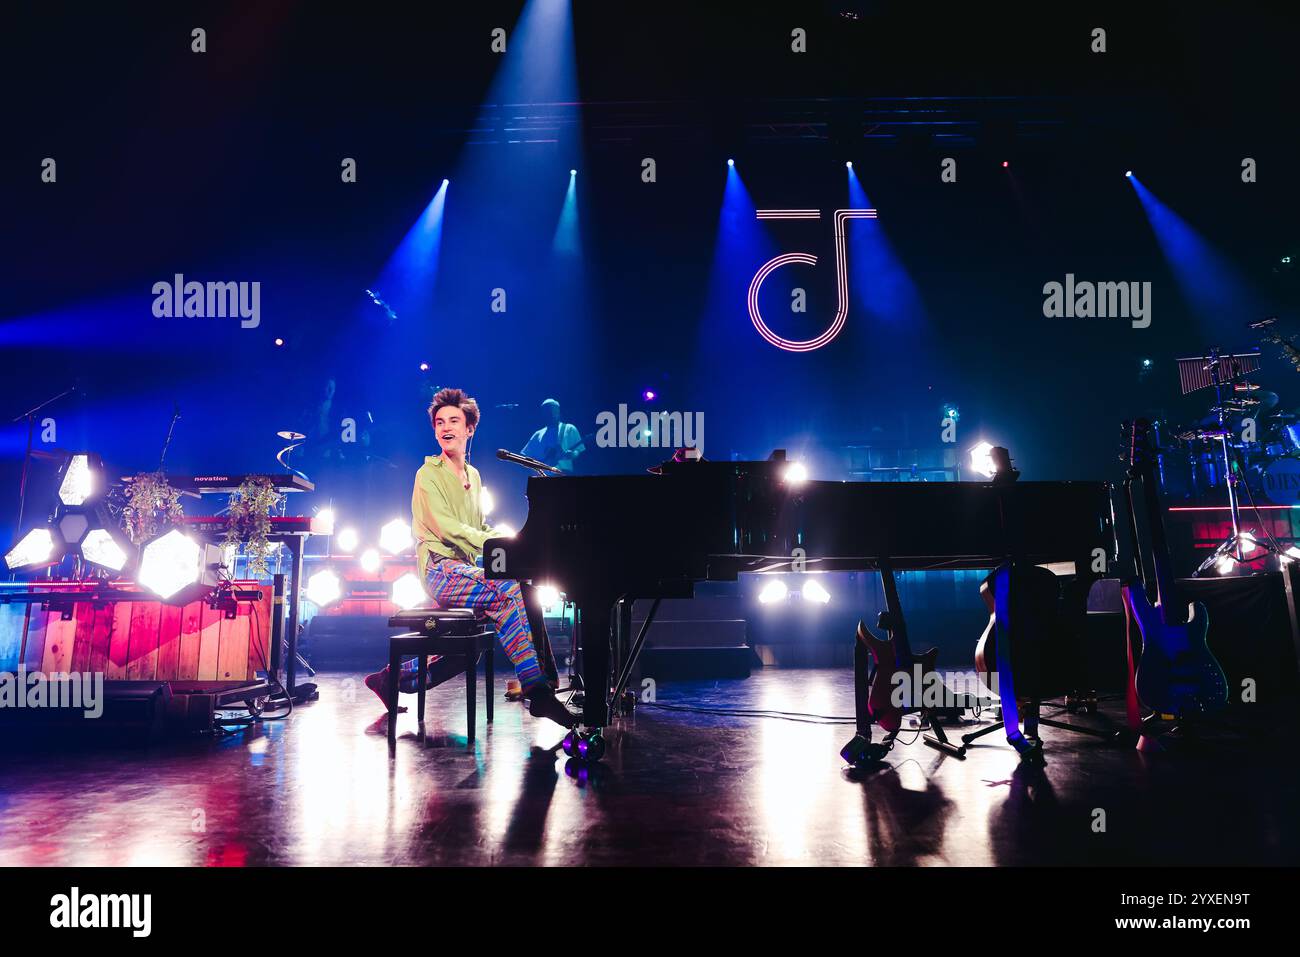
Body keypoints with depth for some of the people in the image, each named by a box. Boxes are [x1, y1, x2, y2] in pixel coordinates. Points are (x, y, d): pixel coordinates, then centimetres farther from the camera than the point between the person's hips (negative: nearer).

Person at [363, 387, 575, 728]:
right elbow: (447, 528, -15)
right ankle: (538, 691, -30)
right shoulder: (429, 474, -2)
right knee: (510, 591, -30)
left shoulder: (473, 476, 21)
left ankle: (393, 678, 11)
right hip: (441, 568, -8)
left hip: (467, 568, 8)